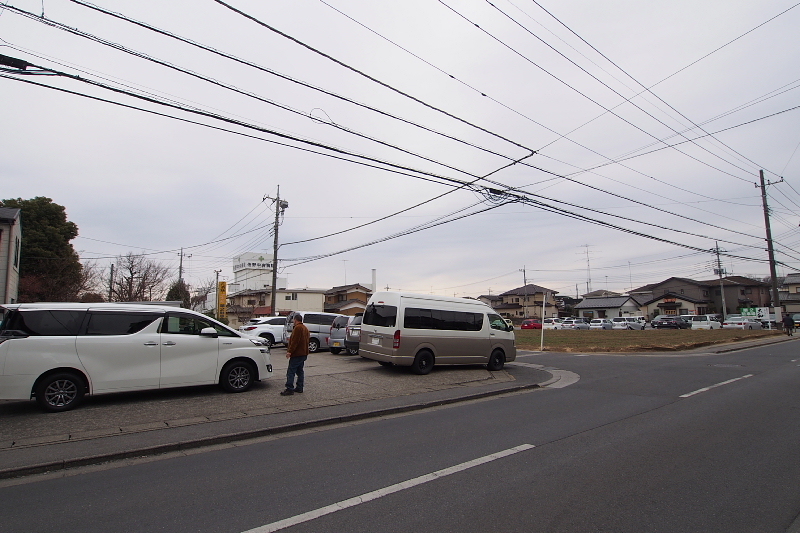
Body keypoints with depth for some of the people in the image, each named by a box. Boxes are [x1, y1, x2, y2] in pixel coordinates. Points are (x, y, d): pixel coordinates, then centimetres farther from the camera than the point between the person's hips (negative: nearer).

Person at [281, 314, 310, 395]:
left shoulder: (297, 328, -14)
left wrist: (290, 351, -20)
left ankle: (290, 389, -8)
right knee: (300, 371, 14)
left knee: (291, 371, -7)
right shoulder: (305, 328, 18)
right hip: (303, 354, 10)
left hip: (297, 354, -10)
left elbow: (294, 341, -21)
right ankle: (299, 388, 17)